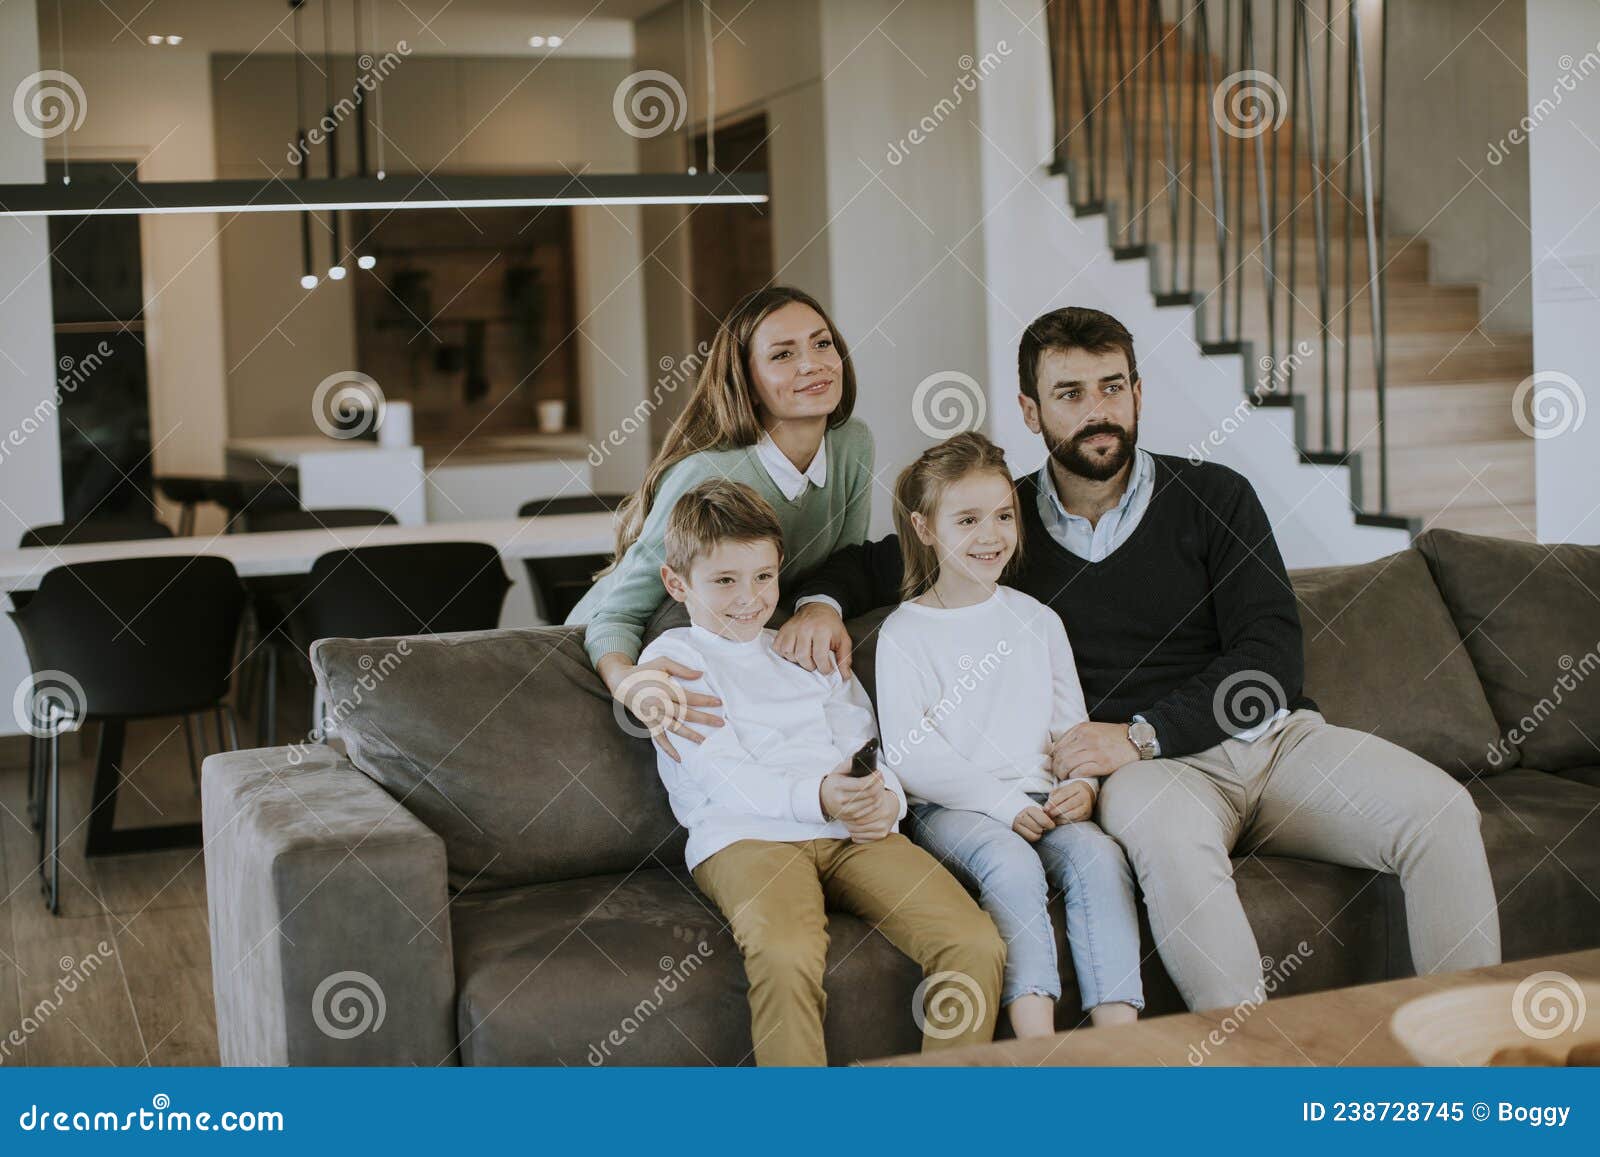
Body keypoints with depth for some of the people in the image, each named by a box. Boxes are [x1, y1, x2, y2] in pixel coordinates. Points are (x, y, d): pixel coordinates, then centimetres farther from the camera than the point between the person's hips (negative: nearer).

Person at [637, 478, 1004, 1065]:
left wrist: (885, 800, -6)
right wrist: (818, 798, -19)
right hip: (743, 837, -5)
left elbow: (864, 741, 19)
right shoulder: (672, 658, 11)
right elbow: (719, 774, -3)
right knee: (786, 956, -38)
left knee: (977, 944, -18)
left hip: (854, 832, 5)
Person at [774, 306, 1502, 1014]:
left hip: (1273, 737, 2)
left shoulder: (1213, 497, 7)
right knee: (1168, 832, -39)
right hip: (1147, 772, -2)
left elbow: (1271, 658, -2)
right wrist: (823, 603, -2)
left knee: (1442, 812, -22)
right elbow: (871, 564, 24)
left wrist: (1142, 734, -14)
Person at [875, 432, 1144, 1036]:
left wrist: (1081, 783, -6)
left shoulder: (1037, 620, 17)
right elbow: (910, 755, -7)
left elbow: (1071, 721, 17)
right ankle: (1038, 1042, -38)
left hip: (1039, 800, 4)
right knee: (1013, 864, -33)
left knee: (1099, 854, -26)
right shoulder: (904, 634, 1)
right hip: (950, 810, -4)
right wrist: (1004, 803, -15)